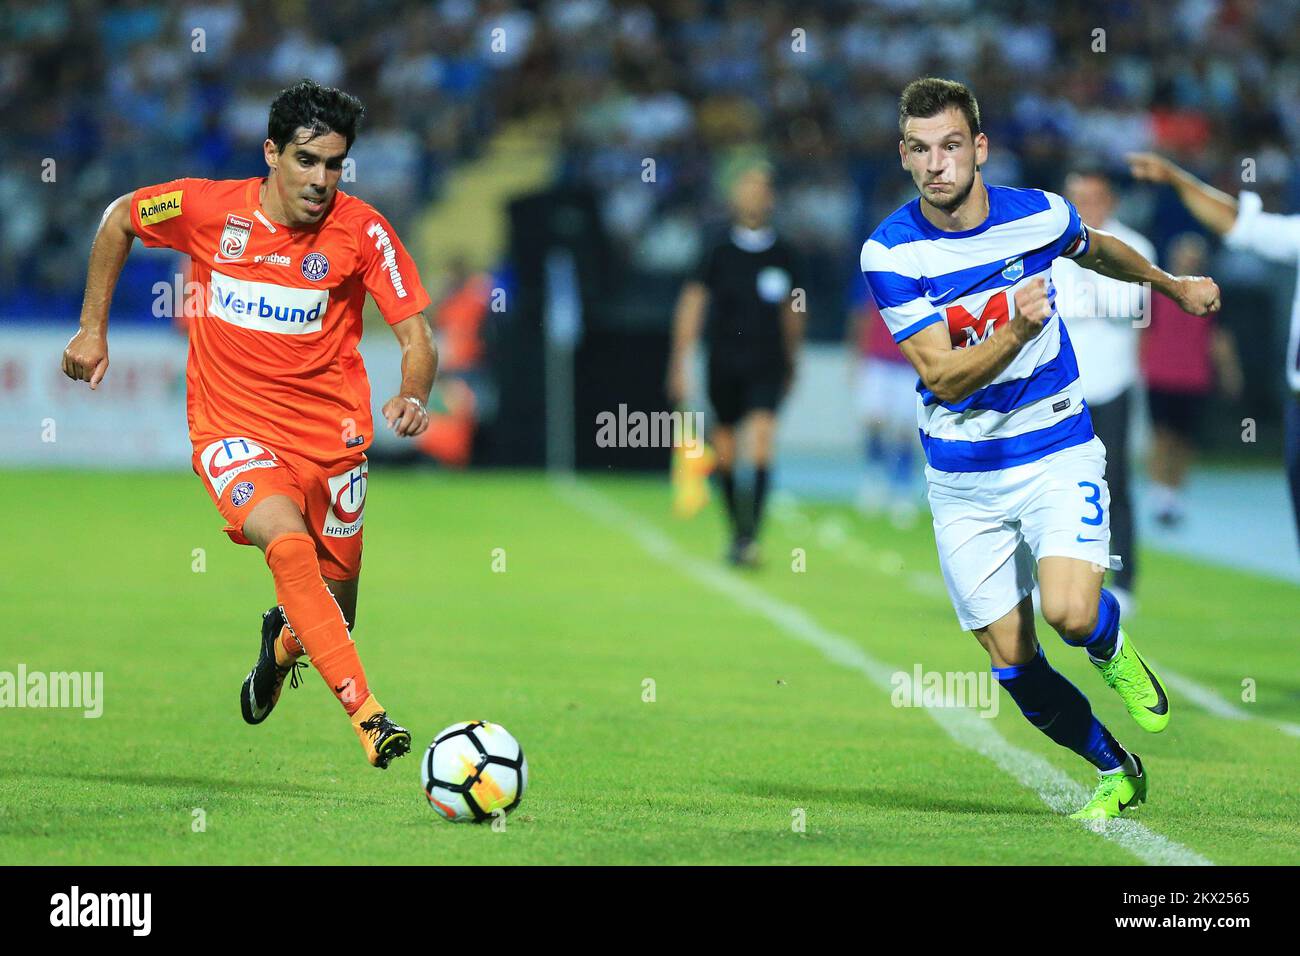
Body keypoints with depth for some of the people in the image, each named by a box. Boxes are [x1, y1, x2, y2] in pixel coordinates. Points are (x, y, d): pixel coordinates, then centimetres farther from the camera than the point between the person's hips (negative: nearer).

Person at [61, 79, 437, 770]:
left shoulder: (361, 231, -10)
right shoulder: (208, 209, -9)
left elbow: (416, 334, -9)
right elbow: (118, 220, 10)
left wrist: (412, 396, -30)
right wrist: (93, 328, 10)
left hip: (330, 431, 2)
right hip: (232, 428, -2)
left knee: (334, 602, 10)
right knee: (289, 545, -30)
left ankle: (283, 642, 49)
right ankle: (367, 715, -33)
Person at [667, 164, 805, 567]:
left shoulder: (782, 257, 5)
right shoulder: (719, 254, -1)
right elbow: (691, 306, -2)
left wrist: (791, 360, 25)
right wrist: (679, 365, -7)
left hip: (766, 367, 0)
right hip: (724, 364, 0)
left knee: (761, 445, -16)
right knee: (725, 453, 7)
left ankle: (750, 537, -20)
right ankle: (738, 531, 25)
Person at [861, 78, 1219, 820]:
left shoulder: (1039, 215, -8)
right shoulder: (889, 253, -13)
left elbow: (1098, 250, 17)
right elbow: (941, 376, -19)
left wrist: (1173, 285, 33)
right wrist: (1017, 331, -36)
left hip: (1057, 456, -1)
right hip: (963, 479, 1)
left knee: (1070, 614, -24)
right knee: (1014, 662, 1)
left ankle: (1114, 649, 13)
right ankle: (1116, 773, 25)